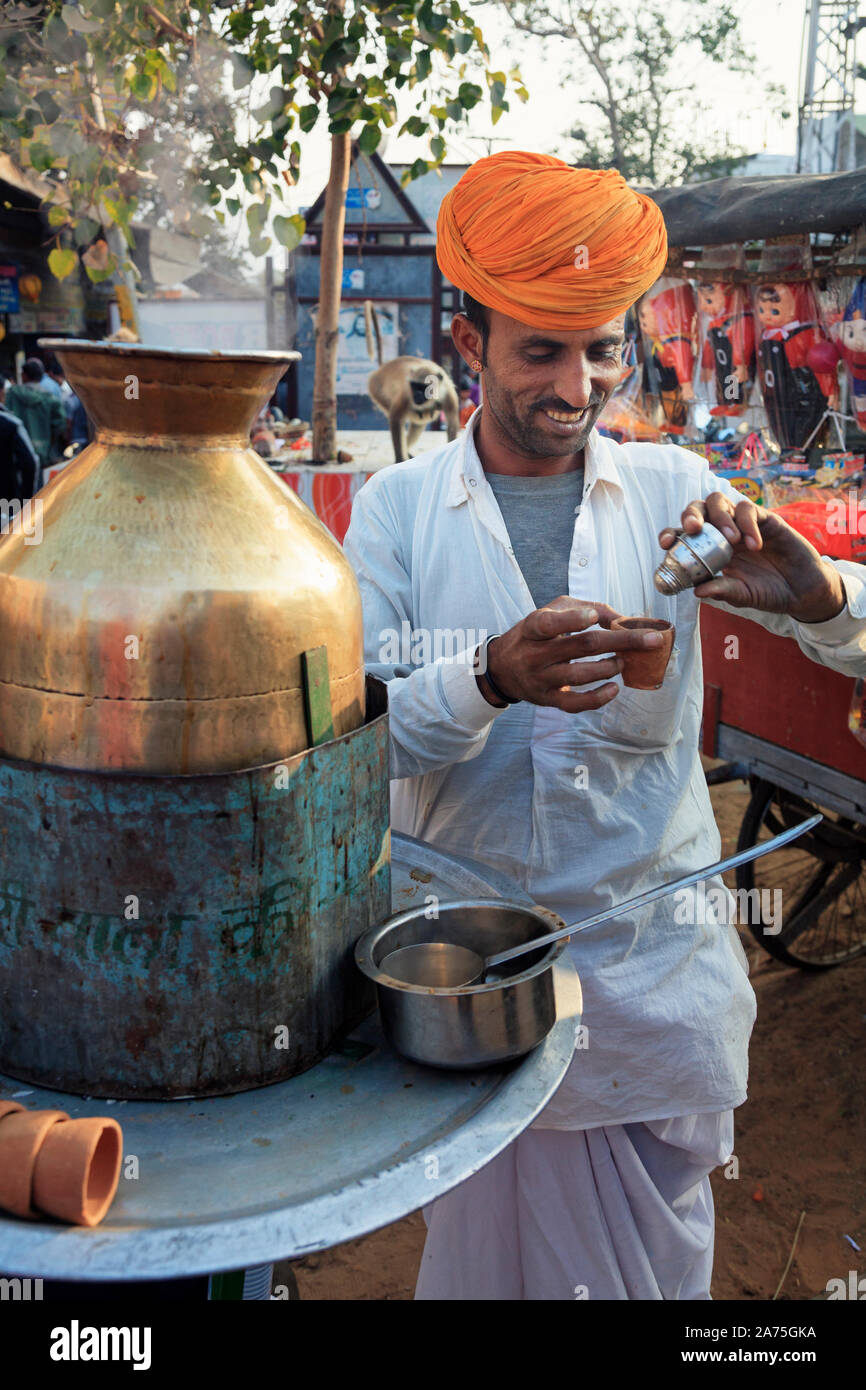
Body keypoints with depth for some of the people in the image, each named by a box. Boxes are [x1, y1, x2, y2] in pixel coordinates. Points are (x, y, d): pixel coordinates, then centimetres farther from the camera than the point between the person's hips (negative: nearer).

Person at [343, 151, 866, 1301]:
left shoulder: (671, 487, -1)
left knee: (658, 1254, 18)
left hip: (656, 952, 1)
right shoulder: (397, 507, -4)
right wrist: (491, 679, -30)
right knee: (487, 1239, 17)